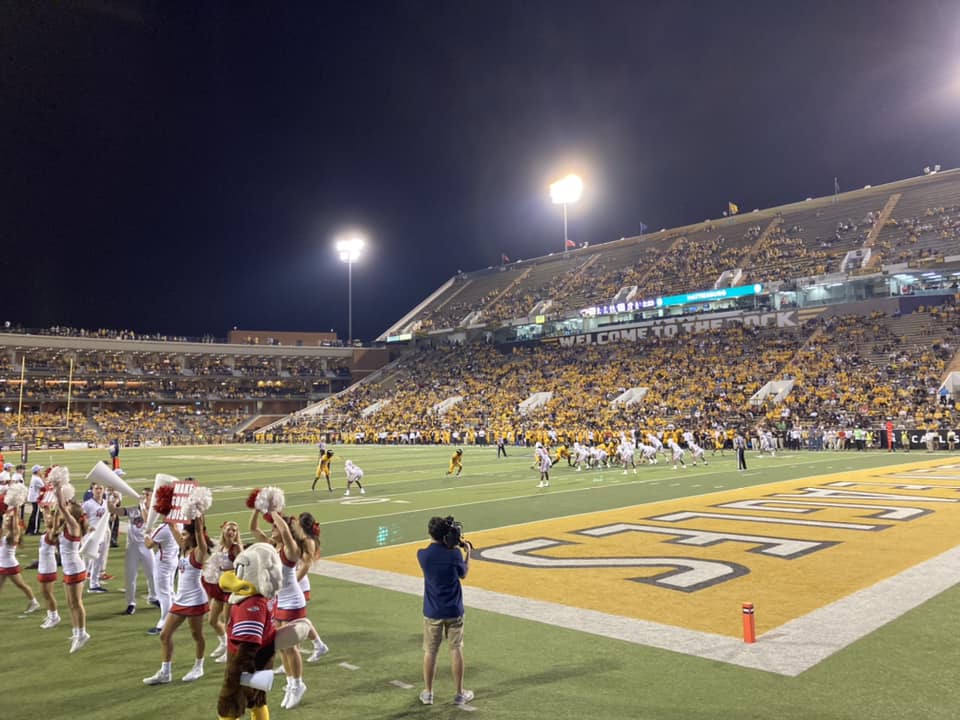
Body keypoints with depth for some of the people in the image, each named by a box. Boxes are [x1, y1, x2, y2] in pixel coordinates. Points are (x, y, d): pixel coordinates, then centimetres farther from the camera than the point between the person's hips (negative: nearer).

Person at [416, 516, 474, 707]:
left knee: (430, 651, 13)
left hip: (432, 612, 1)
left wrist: (452, 546, 7)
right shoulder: (455, 554, -15)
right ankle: (460, 694, 20)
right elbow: (463, 574, 3)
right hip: (454, 611, -1)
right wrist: (467, 553, 13)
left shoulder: (422, 554, -11)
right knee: (456, 650, 11)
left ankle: (427, 693, 23)